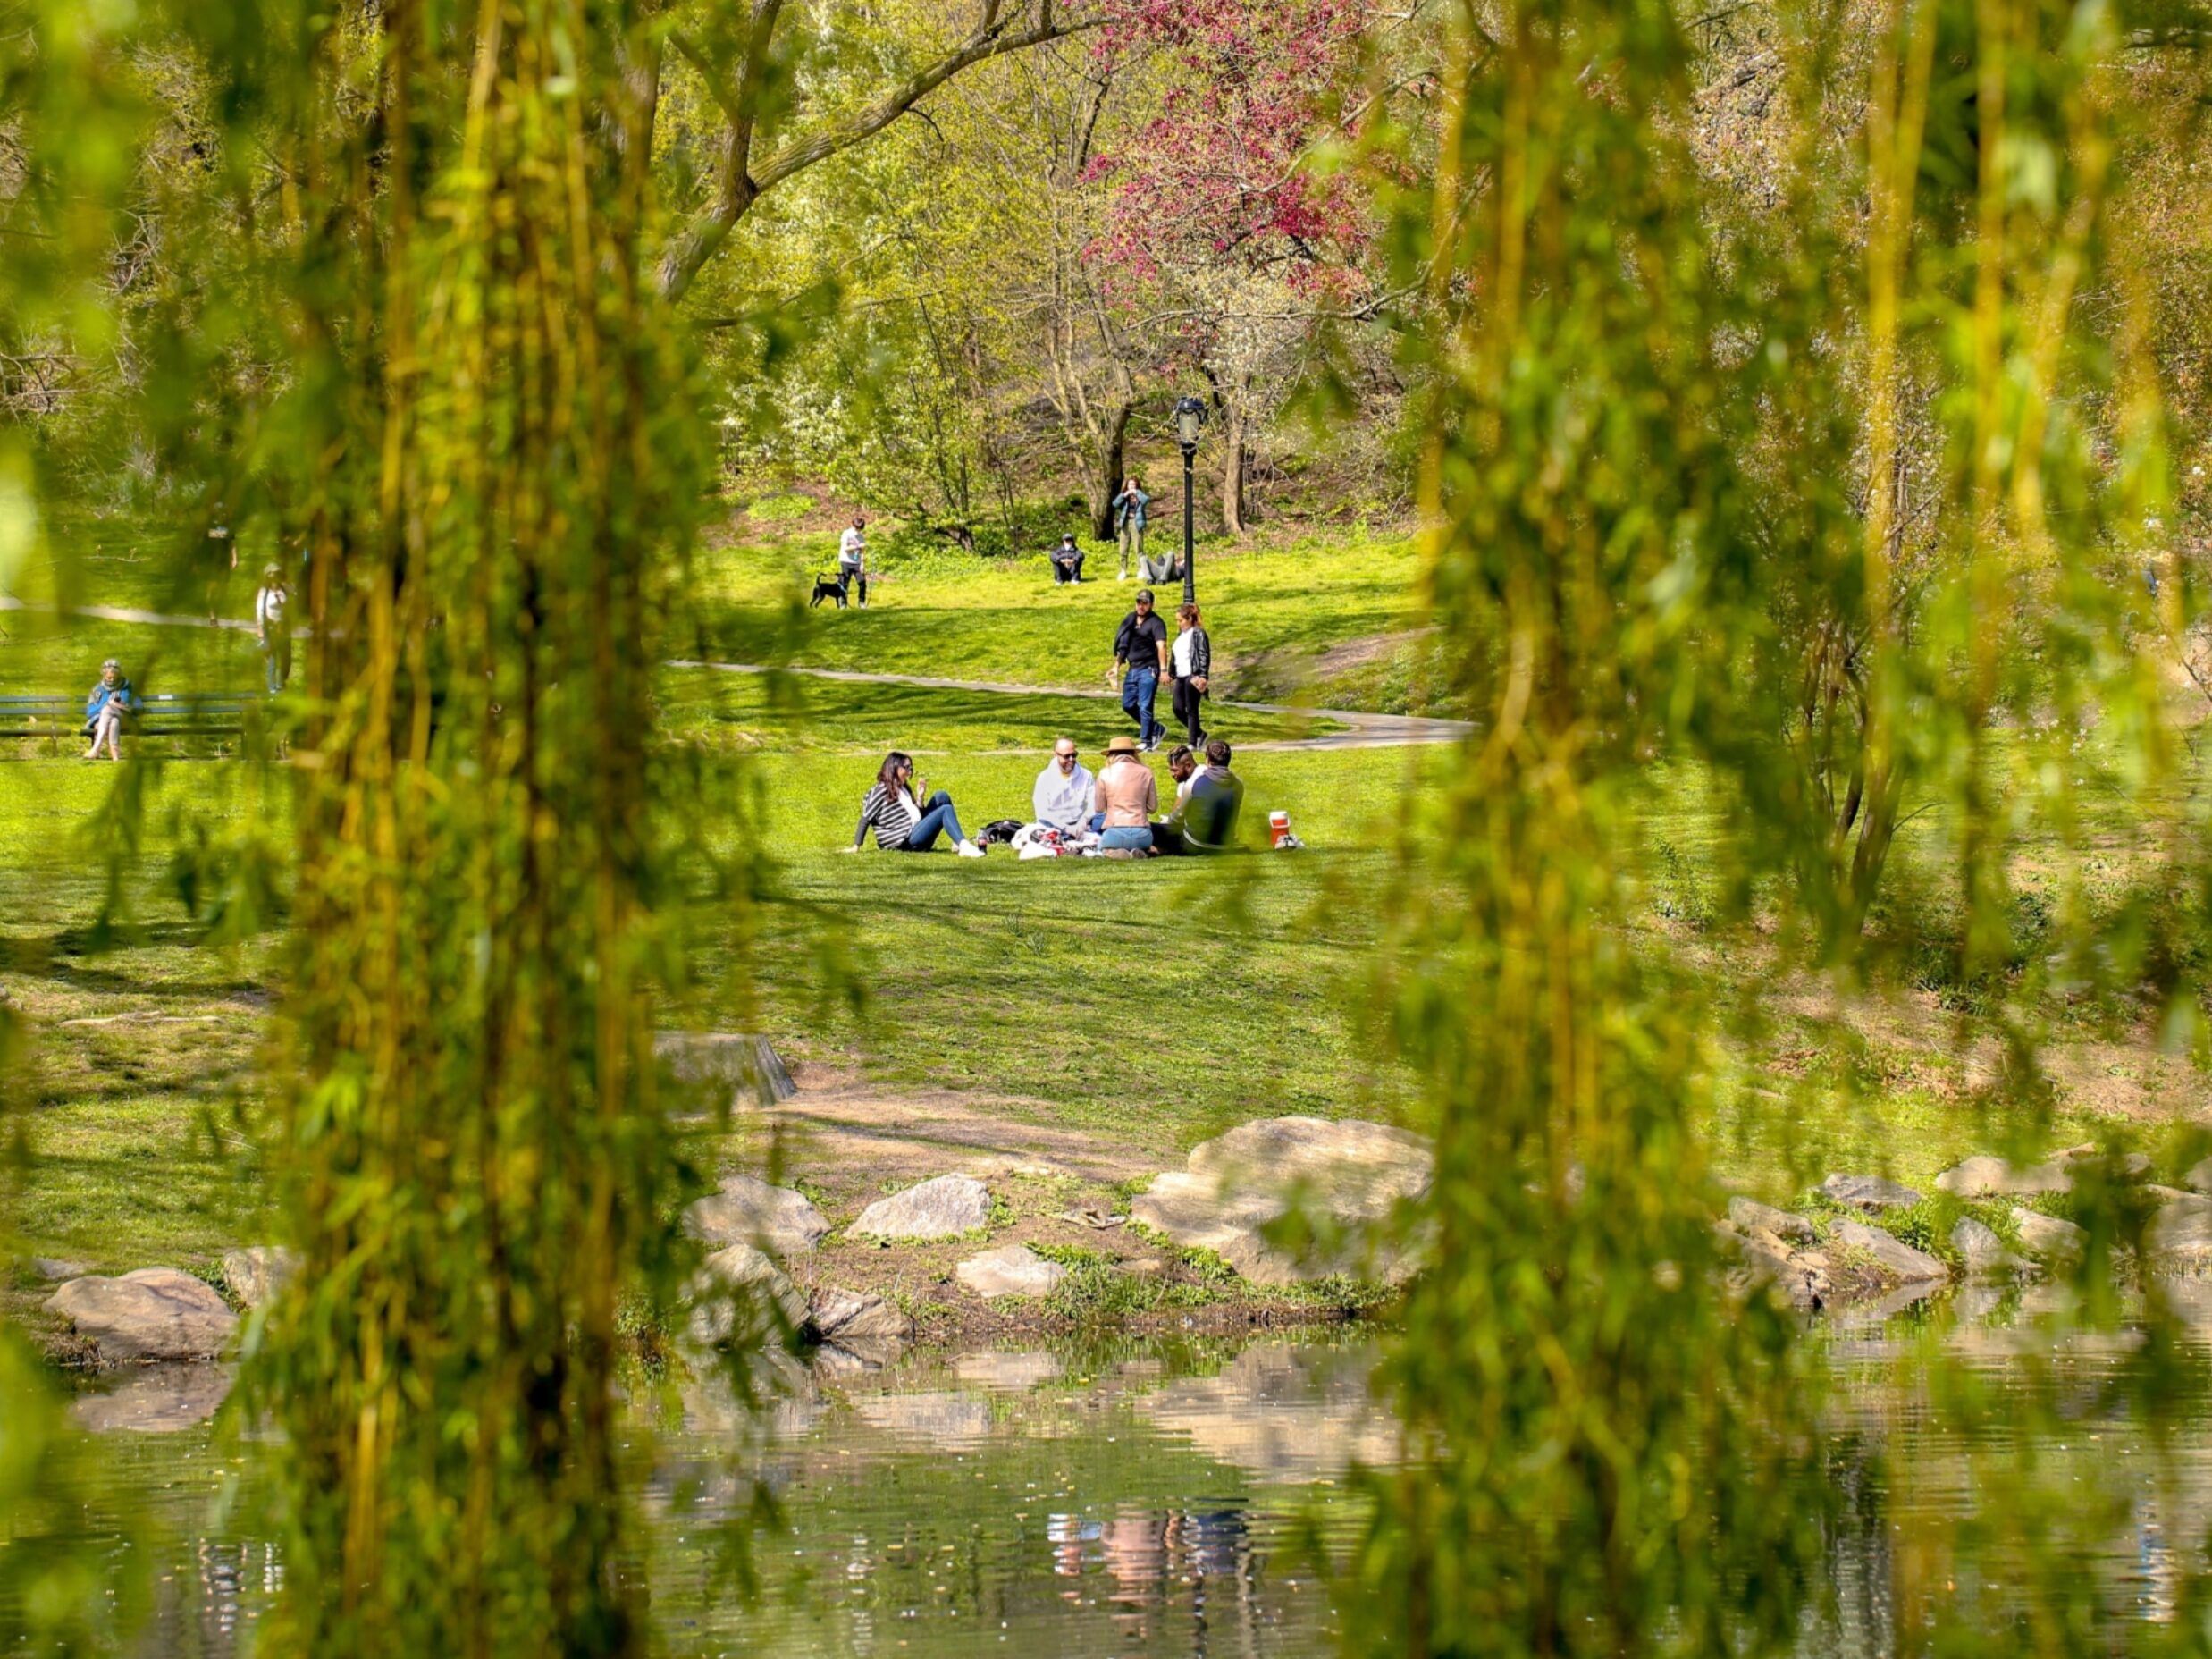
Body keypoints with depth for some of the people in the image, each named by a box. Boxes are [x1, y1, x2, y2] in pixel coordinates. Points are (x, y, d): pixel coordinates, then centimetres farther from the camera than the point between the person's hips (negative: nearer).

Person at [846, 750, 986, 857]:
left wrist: (919, 797, 5)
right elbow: (866, 819, -9)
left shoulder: (904, 789, 19)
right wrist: (856, 847, -12)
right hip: (906, 841, -9)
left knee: (941, 797, 4)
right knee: (945, 810, -18)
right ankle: (964, 846, -37)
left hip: (917, 833, 9)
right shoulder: (881, 791, -7)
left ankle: (957, 841, -9)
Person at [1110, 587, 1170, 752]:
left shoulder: (1155, 623, -10)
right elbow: (1123, 645, 21)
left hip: (1148, 670, -8)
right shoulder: (1129, 620, 12)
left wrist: (1163, 669, -32)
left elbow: (1161, 647, -21)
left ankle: (1146, 741, 0)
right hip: (1132, 669, 8)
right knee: (1128, 705, 11)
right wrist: (1116, 666, 21)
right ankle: (1156, 729, 25)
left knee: (1145, 707, -8)